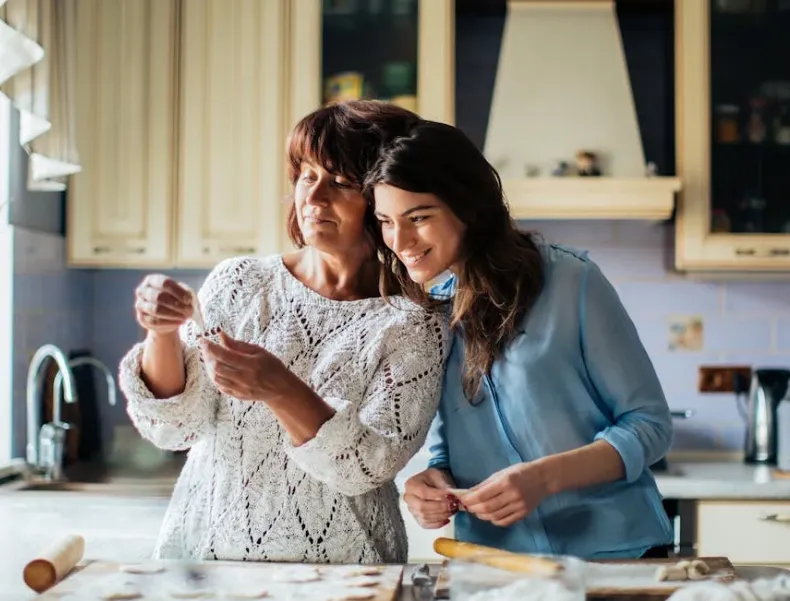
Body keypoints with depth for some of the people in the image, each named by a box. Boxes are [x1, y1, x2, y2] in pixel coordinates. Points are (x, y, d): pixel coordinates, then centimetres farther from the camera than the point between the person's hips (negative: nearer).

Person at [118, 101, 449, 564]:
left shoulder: (413, 326, -1)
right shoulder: (239, 282, 6)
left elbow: (369, 466, -10)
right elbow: (174, 427, 3)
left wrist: (281, 391, -24)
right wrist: (162, 335, -14)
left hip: (336, 574, -2)